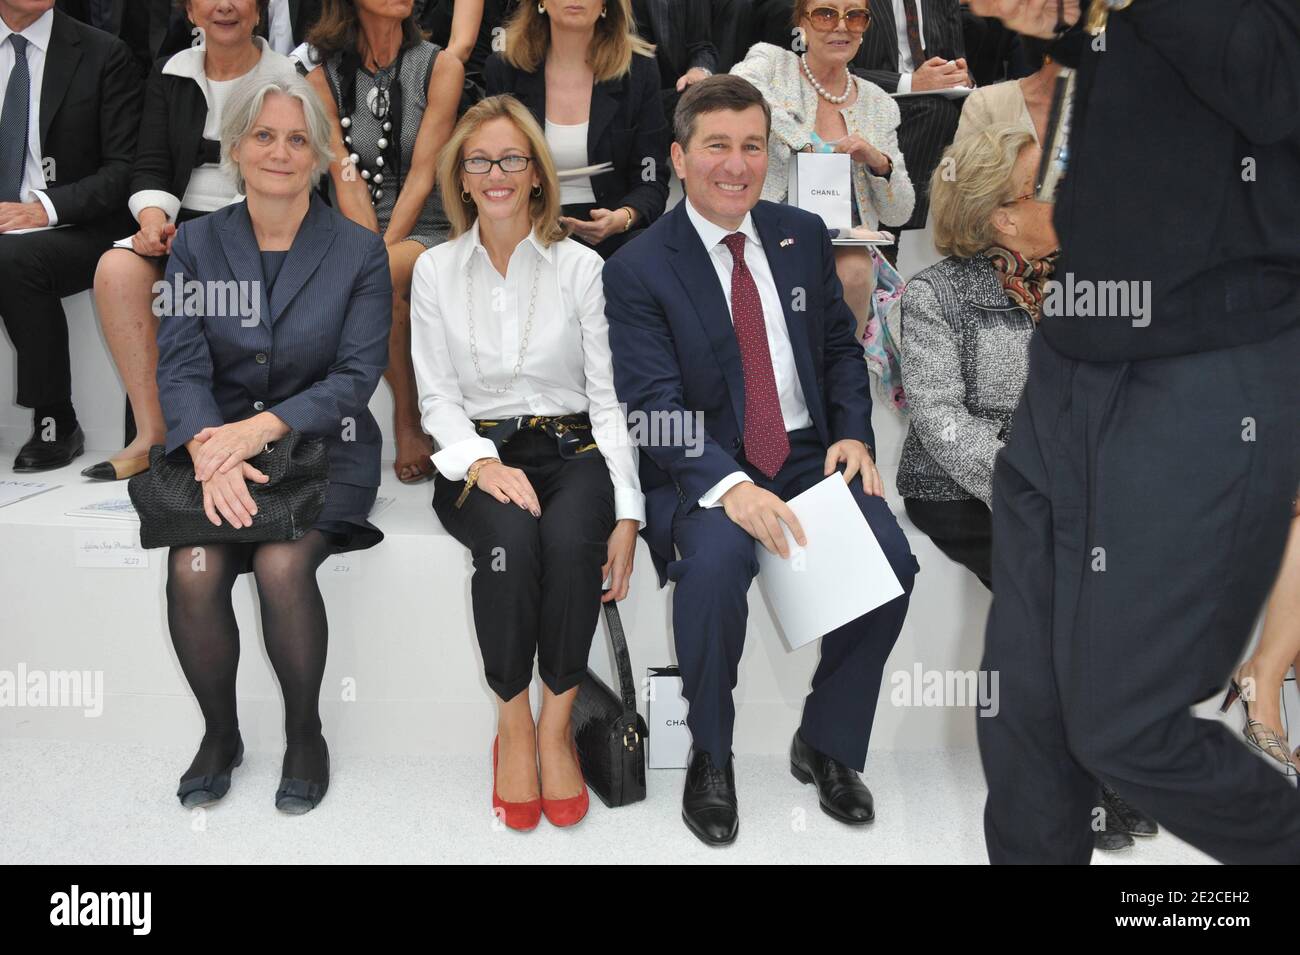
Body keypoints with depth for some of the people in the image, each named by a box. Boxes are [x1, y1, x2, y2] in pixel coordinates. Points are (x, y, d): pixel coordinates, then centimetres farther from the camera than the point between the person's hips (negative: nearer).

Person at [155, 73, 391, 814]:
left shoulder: (359, 251, 0)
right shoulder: (197, 244, 7)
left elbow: (356, 377, -6)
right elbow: (180, 365, -2)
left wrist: (261, 428, -21)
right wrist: (212, 455, -22)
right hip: (217, 446, 2)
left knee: (282, 564, -29)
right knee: (194, 570, -24)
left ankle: (305, 734, -3)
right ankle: (220, 735, 3)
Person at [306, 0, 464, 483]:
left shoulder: (441, 68, 2)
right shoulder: (323, 81, 8)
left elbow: (421, 174, -7)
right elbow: (347, 180, -2)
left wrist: (383, 255, -18)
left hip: (427, 230, -2)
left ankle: (407, 420, -17)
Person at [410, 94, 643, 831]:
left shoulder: (582, 266, 4)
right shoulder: (435, 271, 9)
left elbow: (609, 395, 0)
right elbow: (438, 398, 5)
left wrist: (628, 515, -11)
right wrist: (483, 464, -17)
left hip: (570, 449, 0)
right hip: (476, 454, 1)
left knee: (572, 540, -34)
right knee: (512, 536, -34)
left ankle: (556, 726, -15)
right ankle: (514, 724, -16)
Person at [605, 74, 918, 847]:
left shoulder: (804, 235, 9)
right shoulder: (638, 269, -6)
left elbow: (841, 347, 14)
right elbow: (655, 410, -15)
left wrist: (854, 435, -5)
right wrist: (731, 486, -31)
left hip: (809, 455, 4)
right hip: (703, 472, -4)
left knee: (892, 559, -23)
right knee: (716, 564, -35)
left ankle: (826, 745, 3)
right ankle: (711, 757, -7)